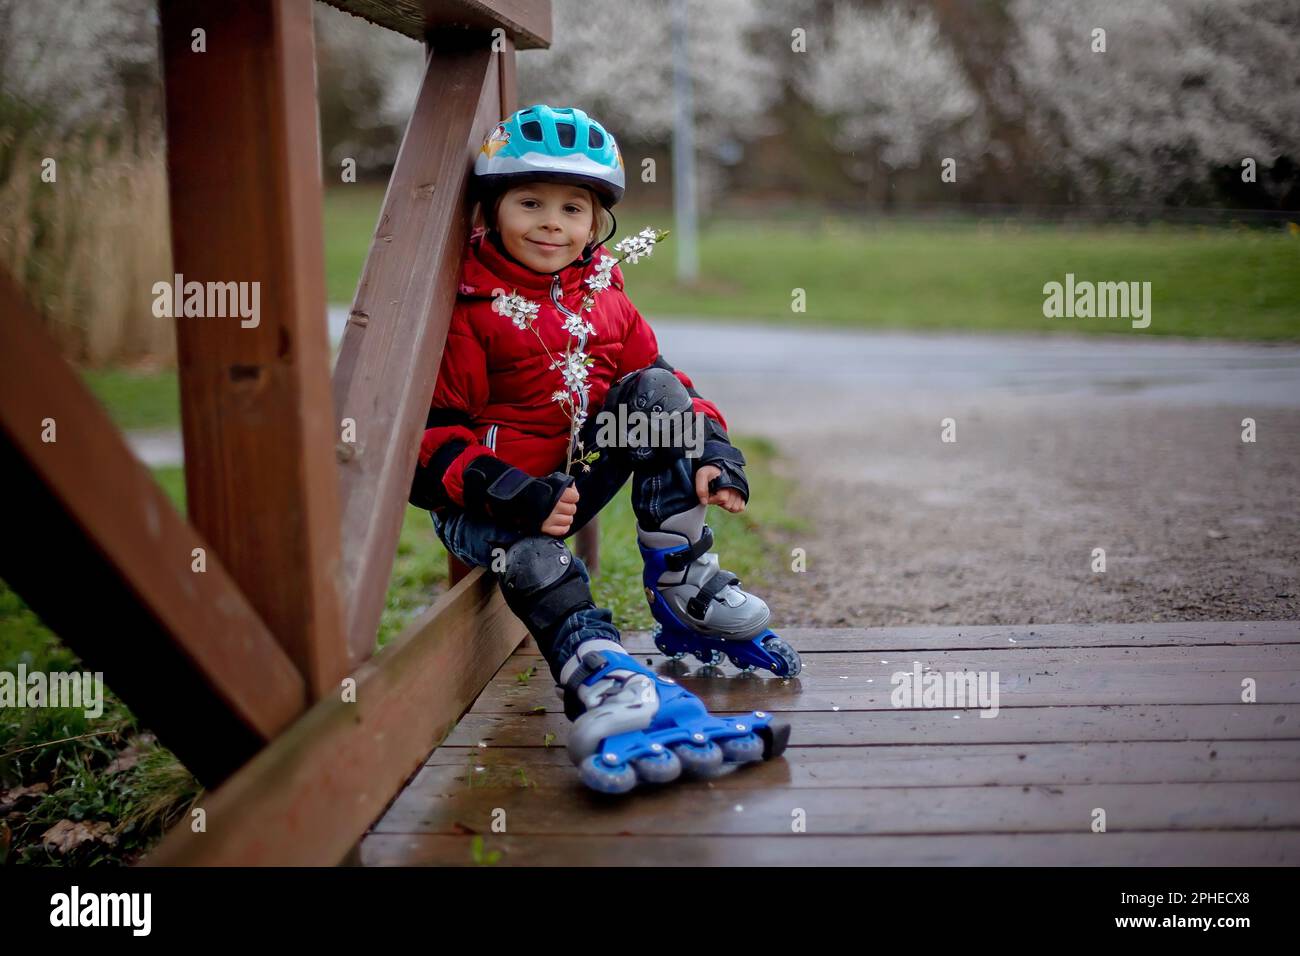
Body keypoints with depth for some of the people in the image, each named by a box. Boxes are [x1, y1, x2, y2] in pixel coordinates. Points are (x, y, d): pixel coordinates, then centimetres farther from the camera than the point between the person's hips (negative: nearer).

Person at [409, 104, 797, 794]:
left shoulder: (606, 299, 8)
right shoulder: (466, 311, -9)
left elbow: (662, 382, 11)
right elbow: (434, 427, -13)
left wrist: (713, 455, -9)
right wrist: (513, 496, -28)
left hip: (587, 469, 5)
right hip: (492, 497, -5)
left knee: (657, 390, -15)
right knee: (533, 559, -37)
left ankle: (683, 586, -15)